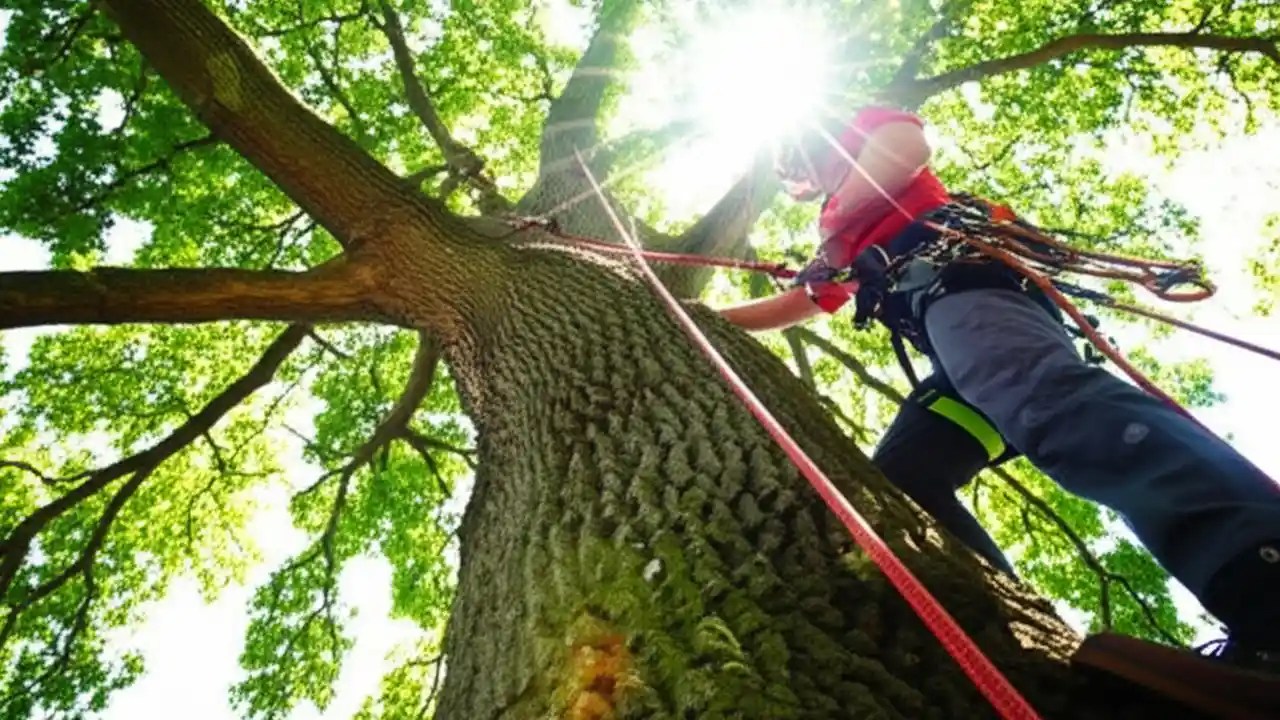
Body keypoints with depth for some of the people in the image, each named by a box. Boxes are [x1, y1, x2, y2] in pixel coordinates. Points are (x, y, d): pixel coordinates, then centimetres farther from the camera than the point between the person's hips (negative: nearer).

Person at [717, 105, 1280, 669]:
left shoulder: (862, 131, 26)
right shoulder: (842, 246, 44)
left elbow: (909, 145, 1)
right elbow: (795, 304, 49)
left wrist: (834, 215, 9)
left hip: (960, 284, -8)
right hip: (962, 351, 8)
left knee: (1047, 399, -36)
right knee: (894, 485, -6)